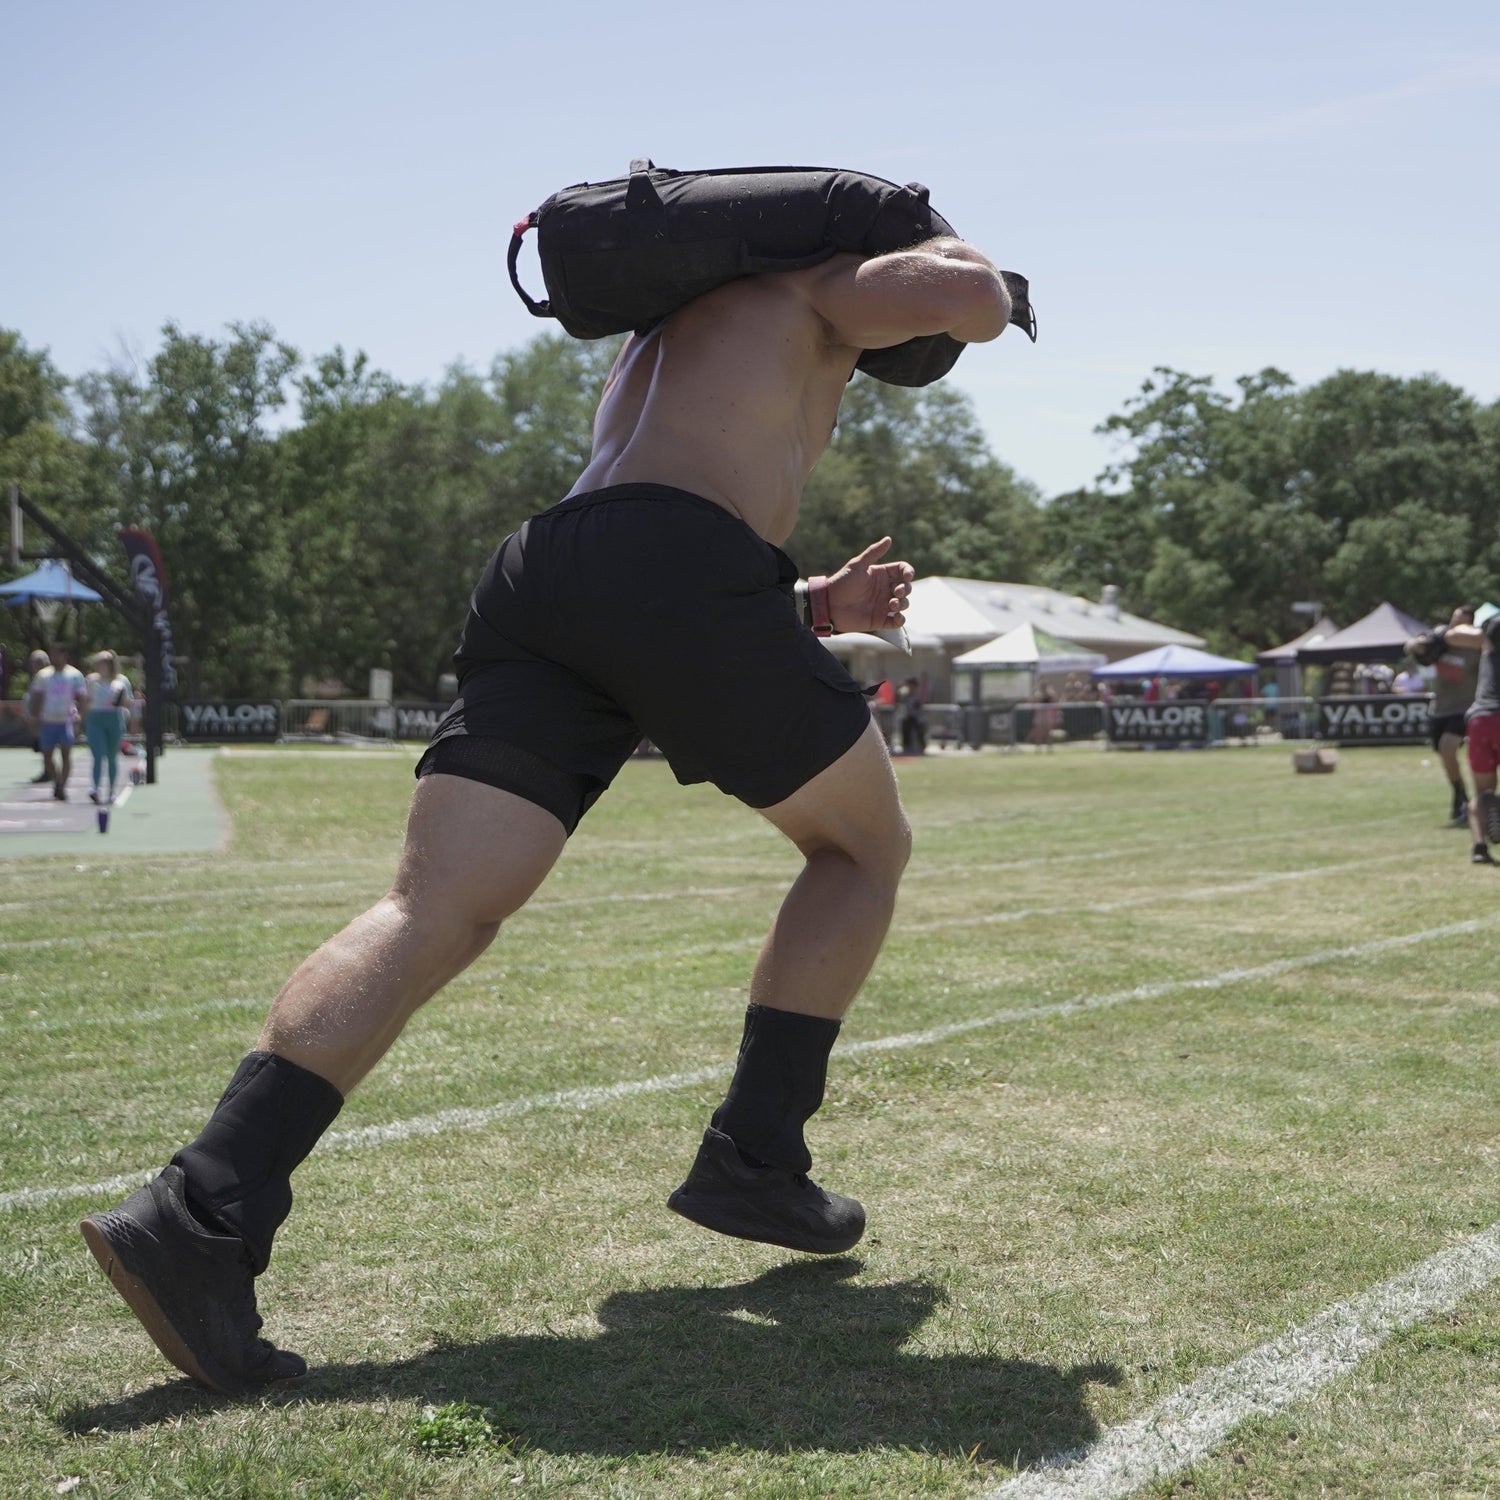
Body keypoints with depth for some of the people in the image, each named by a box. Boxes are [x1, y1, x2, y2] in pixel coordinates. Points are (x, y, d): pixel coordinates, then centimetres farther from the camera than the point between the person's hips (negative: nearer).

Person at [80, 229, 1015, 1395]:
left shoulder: (660, 345, 42)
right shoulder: (820, 278, 22)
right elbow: (978, 307, 5)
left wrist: (817, 609, 31)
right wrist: (954, 254, 30)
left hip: (538, 571, 7)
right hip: (681, 576, -6)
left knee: (435, 914, -7)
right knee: (867, 845, 15)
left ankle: (202, 1216, -23)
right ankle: (753, 1157, 8)